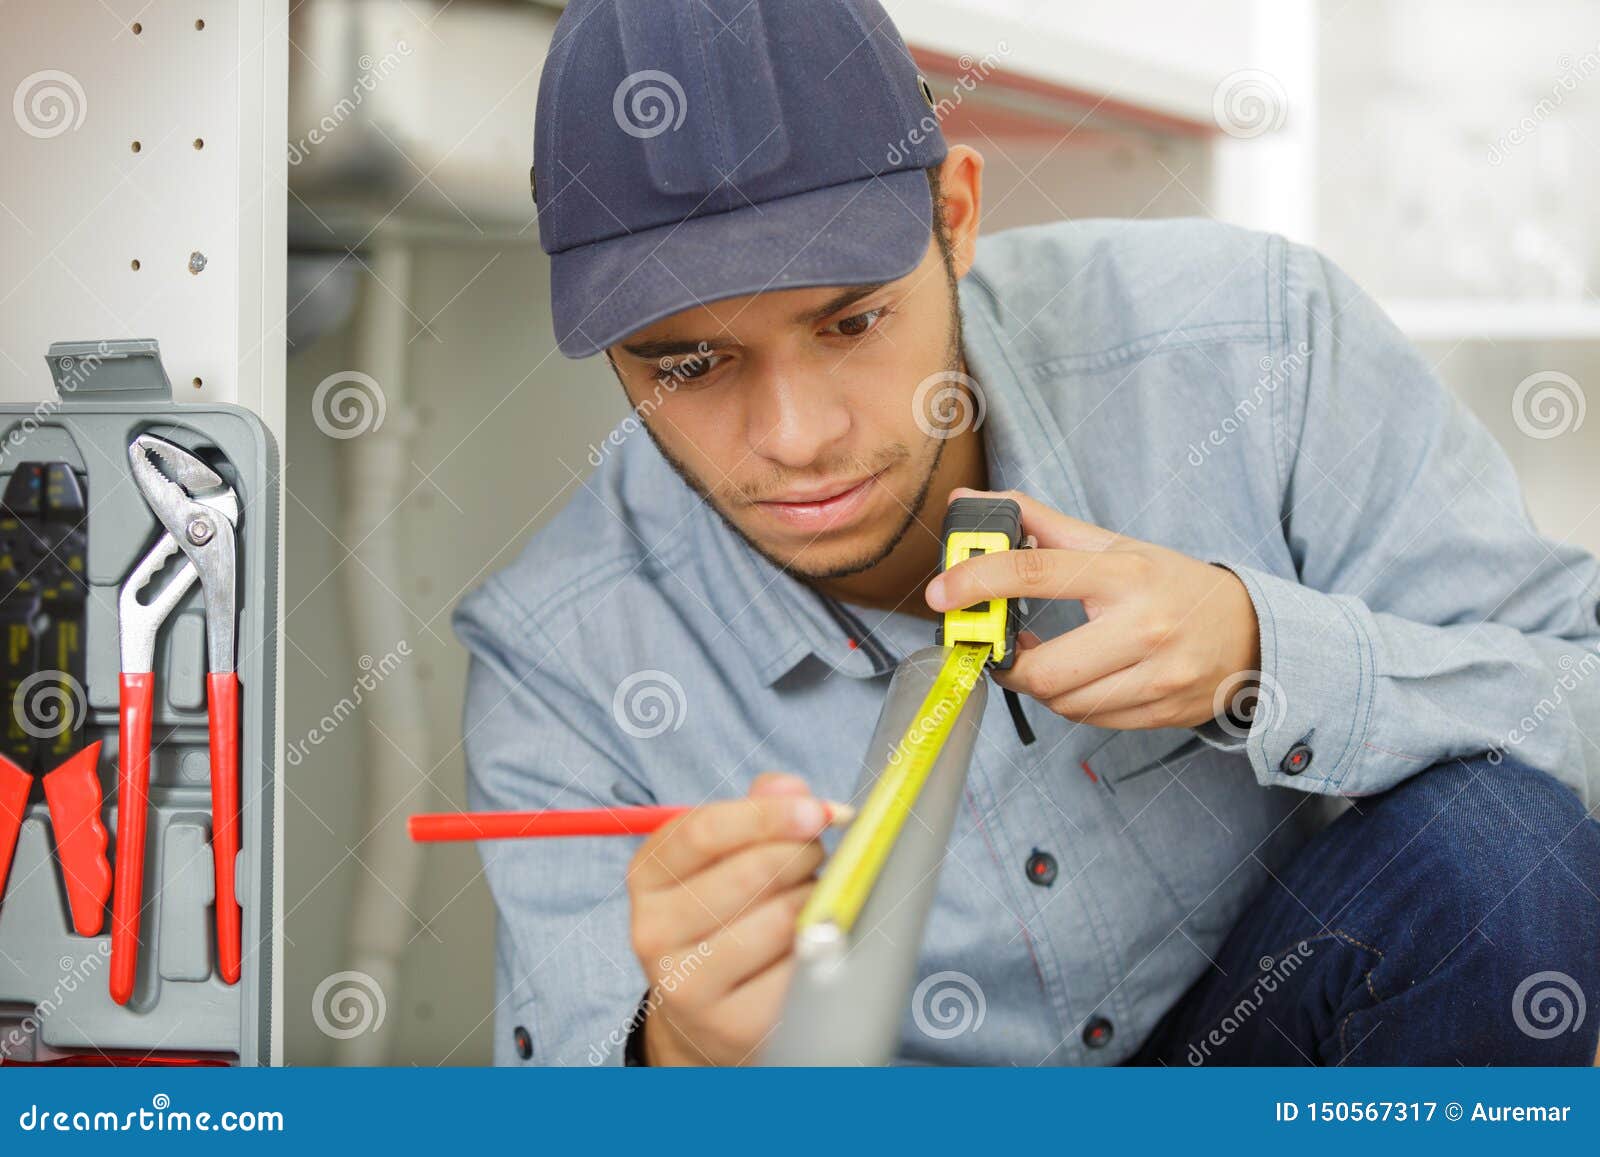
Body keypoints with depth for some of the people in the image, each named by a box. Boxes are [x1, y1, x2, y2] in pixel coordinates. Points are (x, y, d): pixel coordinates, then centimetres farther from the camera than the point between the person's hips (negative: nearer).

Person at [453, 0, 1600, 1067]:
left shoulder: (1250, 341, -19)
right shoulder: (560, 661, -19)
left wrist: (1264, 654, -32)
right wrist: (683, 1060, -42)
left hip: (1275, 1028, 3)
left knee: (1490, 844, -24)